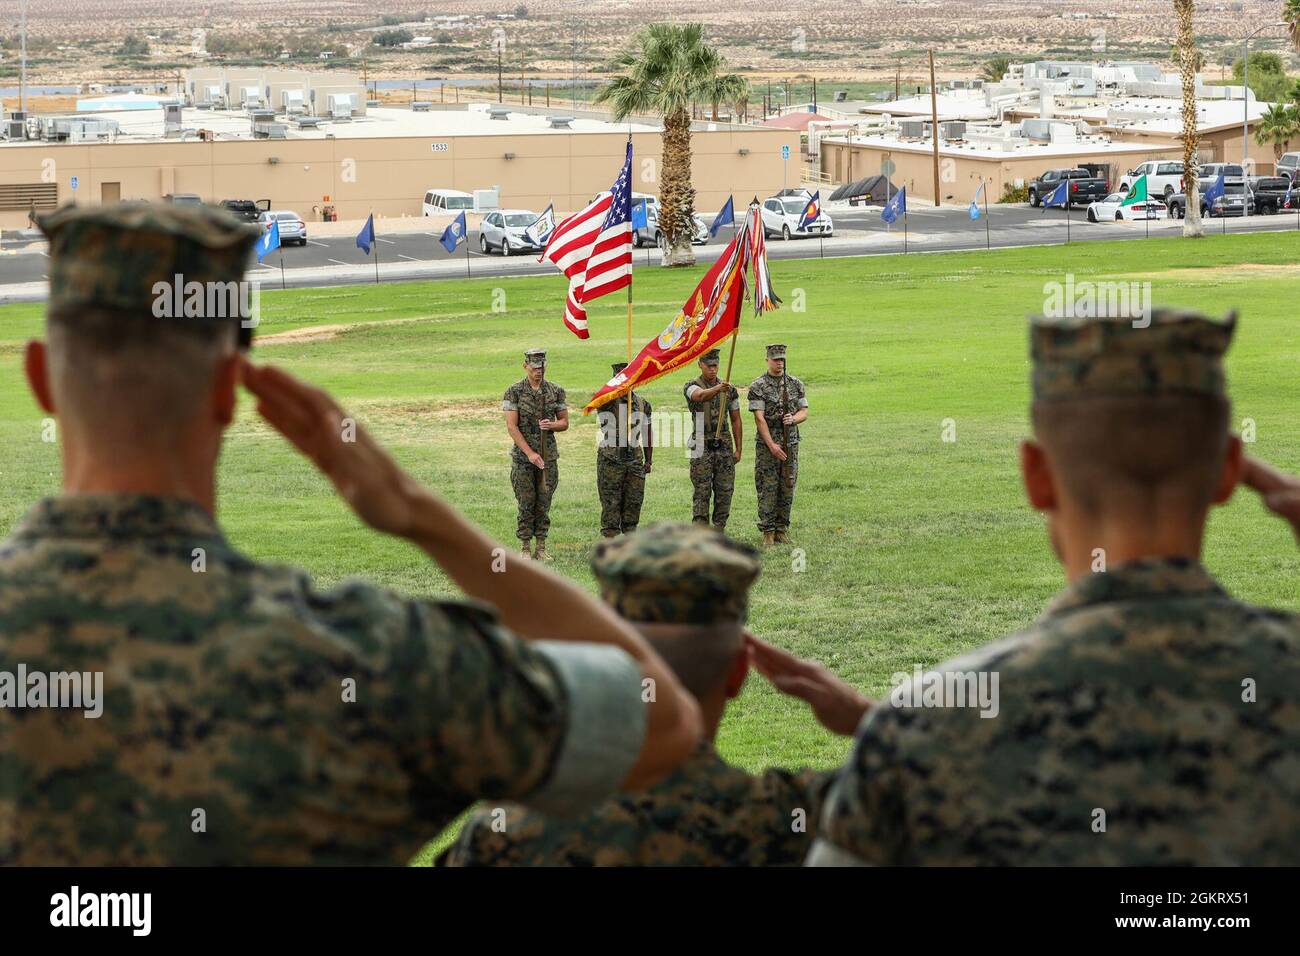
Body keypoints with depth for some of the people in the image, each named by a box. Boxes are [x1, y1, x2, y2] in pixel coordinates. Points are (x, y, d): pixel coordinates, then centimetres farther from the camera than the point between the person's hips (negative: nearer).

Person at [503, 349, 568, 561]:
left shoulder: (556, 391, 5)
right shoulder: (514, 392, -5)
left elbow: (564, 423, 10)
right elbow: (511, 427, -10)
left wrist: (551, 425, -14)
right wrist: (530, 453, -16)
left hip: (549, 455, 3)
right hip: (522, 455, -3)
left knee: (544, 503, 4)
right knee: (526, 503, -1)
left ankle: (541, 549, 10)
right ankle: (524, 549, 6)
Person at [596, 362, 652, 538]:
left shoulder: (642, 404, 9)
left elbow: (648, 432, 17)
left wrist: (649, 460, 15)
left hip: (635, 460, 4)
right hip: (611, 461, -4)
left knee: (633, 505, 7)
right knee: (611, 505, -2)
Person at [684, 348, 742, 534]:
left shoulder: (730, 390, 8)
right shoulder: (692, 386, -4)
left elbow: (736, 420, 11)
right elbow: (701, 395, -29)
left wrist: (738, 449, 7)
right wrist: (717, 389, -50)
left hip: (724, 445, 3)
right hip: (702, 446, -3)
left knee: (725, 491, 4)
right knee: (702, 492, -5)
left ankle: (719, 531, 12)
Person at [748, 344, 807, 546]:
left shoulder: (796, 385, 8)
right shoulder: (758, 386, -5)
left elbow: (804, 412, 8)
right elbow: (759, 418, -11)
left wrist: (793, 419, -16)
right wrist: (771, 445, -17)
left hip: (791, 444, 4)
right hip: (766, 444, -4)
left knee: (787, 488, 5)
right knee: (767, 488, -4)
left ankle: (782, 529, 12)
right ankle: (768, 532, 0)